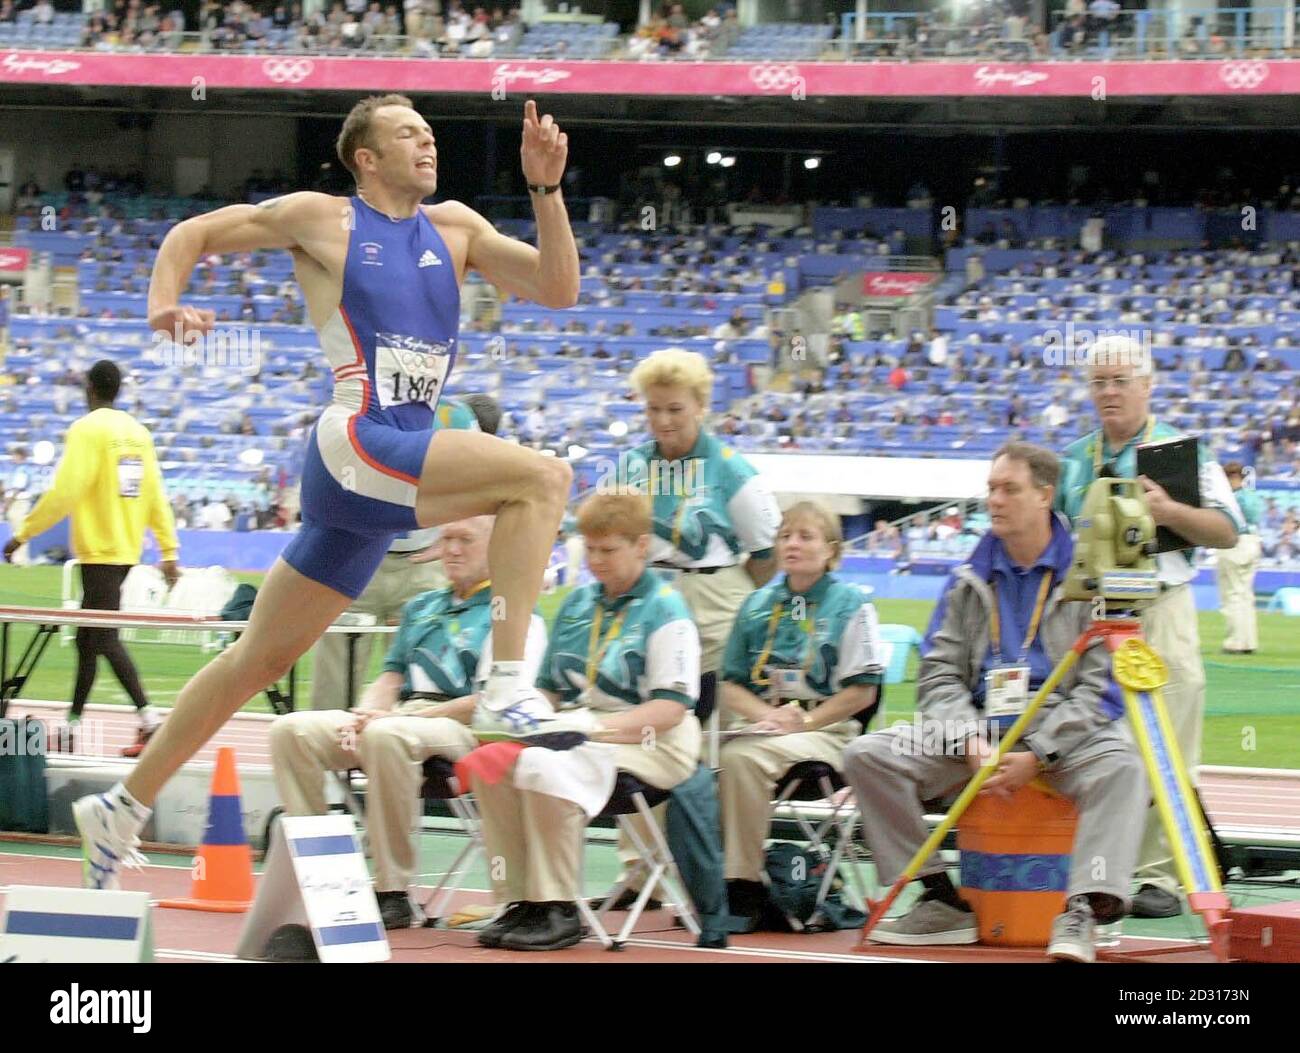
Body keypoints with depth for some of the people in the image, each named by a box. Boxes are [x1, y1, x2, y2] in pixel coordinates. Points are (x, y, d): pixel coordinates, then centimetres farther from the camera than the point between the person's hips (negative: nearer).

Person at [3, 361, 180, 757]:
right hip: (127, 549, 8)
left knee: (104, 638, -11)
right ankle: (71, 727, 18)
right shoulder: (138, 432, 12)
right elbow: (156, 497, 12)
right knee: (88, 639, 14)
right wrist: (169, 551, 14)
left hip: (99, 551, -8)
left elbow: (63, 493, -18)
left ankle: (149, 719, -24)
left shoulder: (87, 429, -11)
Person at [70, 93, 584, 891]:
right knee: (542, 477, -23)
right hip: (355, 443, -7)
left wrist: (546, 189, -1)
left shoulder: (453, 227, 17)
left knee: (261, 659, 13)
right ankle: (507, 689, -27)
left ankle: (123, 809, 22)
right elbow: (193, 235, 11)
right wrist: (163, 306, -7)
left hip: (399, 465, 7)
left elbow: (558, 289, 10)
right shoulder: (321, 219, 4)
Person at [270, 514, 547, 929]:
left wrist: (395, 716, -15)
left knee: (387, 735, -40)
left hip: (463, 729, -7)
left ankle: (394, 892, -32)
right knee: (291, 730, -15)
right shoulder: (421, 607, 27)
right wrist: (362, 717, -1)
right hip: (395, 719, 7)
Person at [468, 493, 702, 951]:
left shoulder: (665, 610, -4)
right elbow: (548, 687, 23)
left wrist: (600, 727, -21)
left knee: (547, 768, -34)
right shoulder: (577, 603, 17)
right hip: (578, 730, 7)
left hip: (648, 742, -7)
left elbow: (671, 707, -12)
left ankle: (558, 910, -24)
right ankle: (519, 901, -17)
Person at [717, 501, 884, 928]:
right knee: (730, 757, -31)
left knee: (745, 758, -32)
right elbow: (731, 684, 15)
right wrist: (767, 714, -5)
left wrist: (803, 722, -11)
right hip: (765, 726, 4)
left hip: (828, 731, -4)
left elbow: (862, 691, -3)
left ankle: (746, 885, -26)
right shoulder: (759, 605, 17)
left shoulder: (851, 605, 3)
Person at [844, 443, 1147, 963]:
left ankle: (1086, 908, -40)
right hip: (977, 725, 4)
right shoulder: (971, 579, 11)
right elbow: (939, 675, 7)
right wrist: (972, 742, -13)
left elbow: (1099, 685, -8)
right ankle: (942, 901, -13)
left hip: (1065, 730, -4)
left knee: (1120, 765, -37)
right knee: (868, 755, -15)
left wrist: (1037, 753, -19)